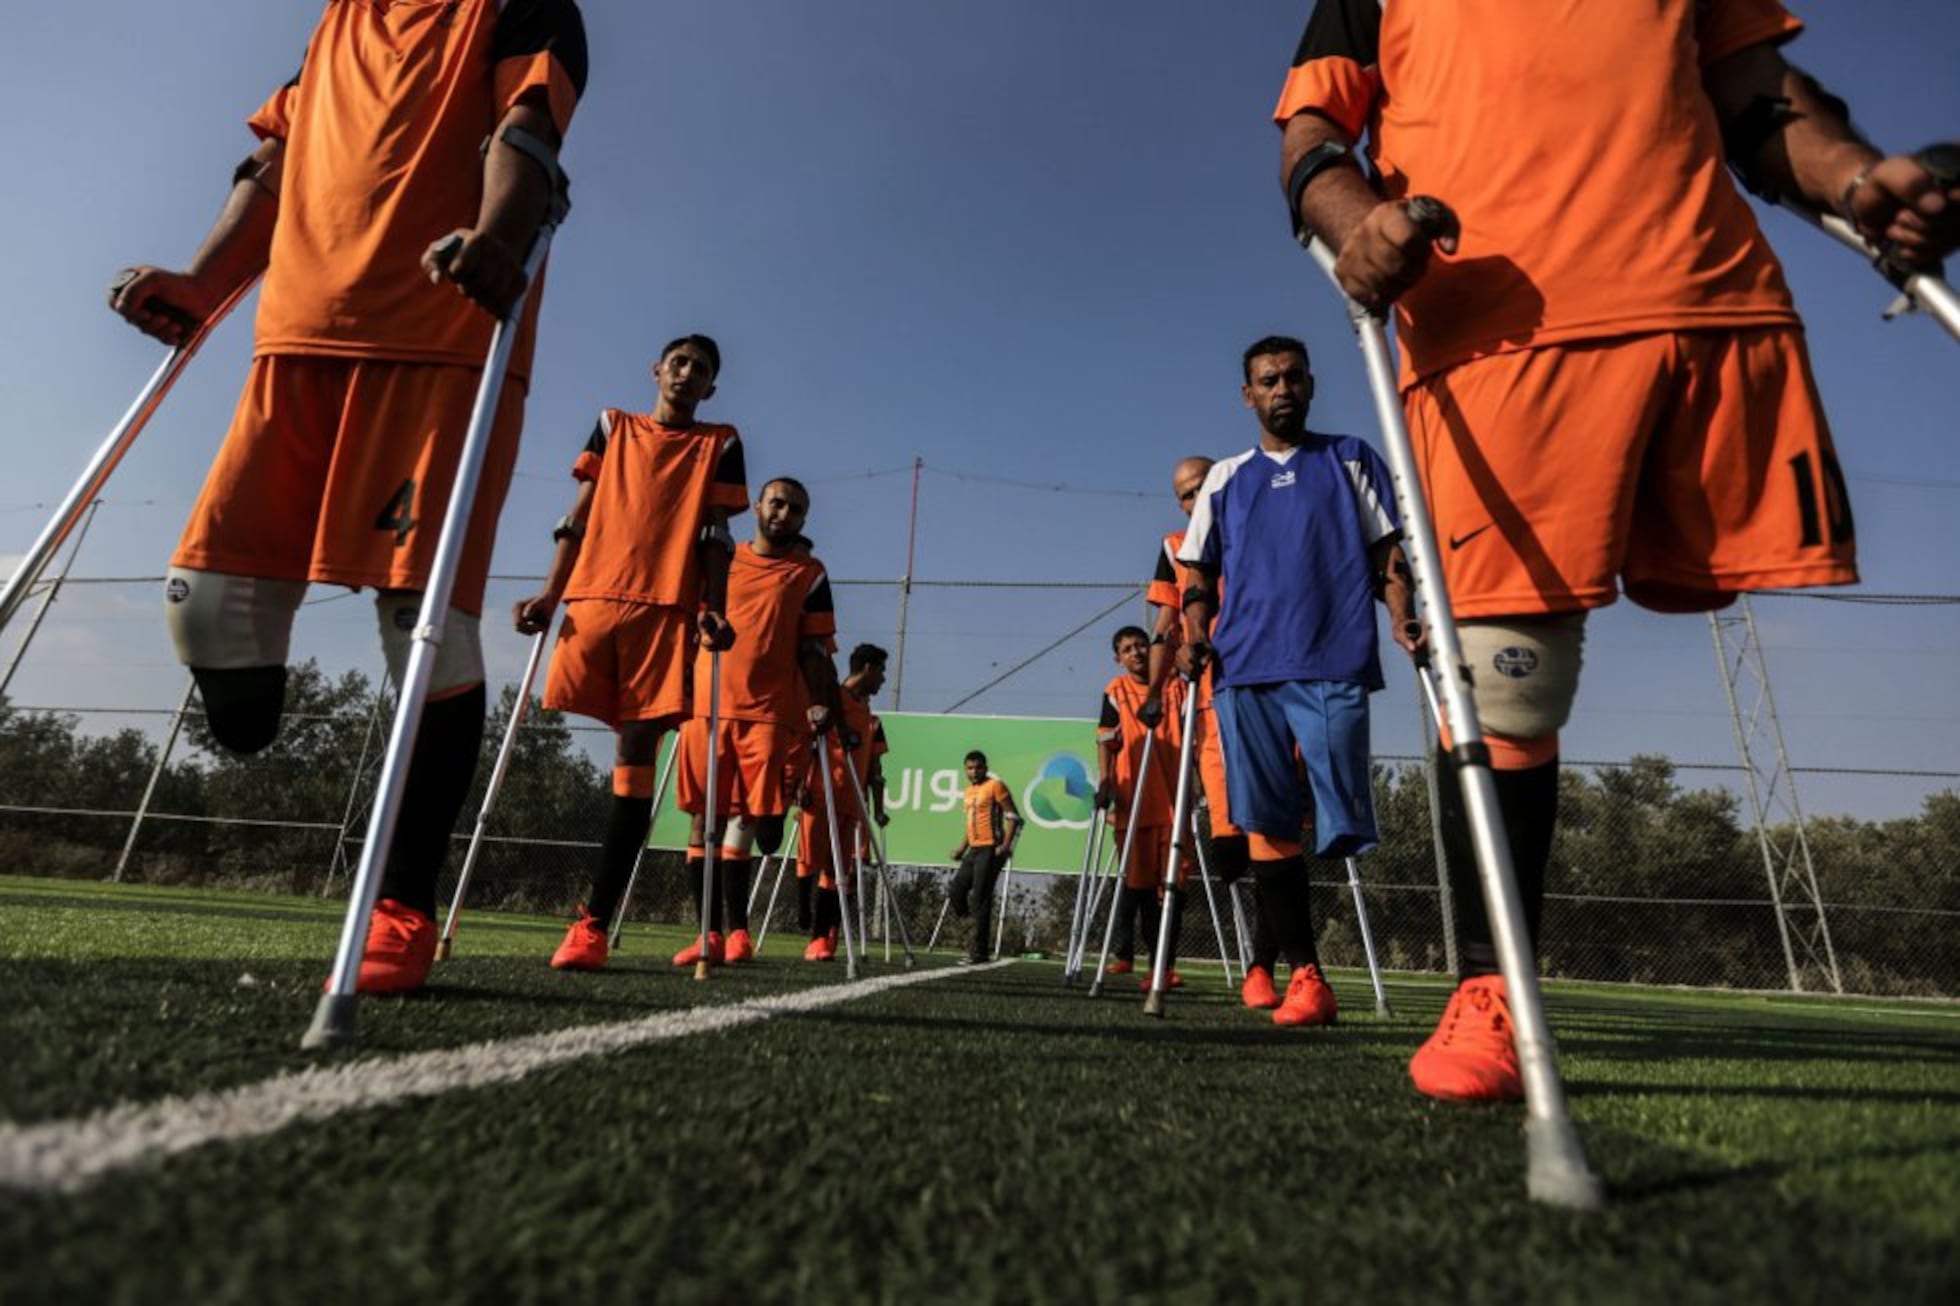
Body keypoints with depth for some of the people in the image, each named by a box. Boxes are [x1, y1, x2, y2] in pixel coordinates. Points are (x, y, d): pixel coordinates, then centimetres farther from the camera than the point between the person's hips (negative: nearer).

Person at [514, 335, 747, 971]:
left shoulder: (720, 444, 16)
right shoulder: (613, 426, 21)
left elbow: (716, 535, 6)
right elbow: (579, 516, 15)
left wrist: (713, 608, -9)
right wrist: (551, 593, 4)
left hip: (668, 607, -1)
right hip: (592, 596, 2)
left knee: (637, 750, -7)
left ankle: (594, 923, -6)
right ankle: (587, 919, 4)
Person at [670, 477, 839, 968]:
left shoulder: (810, 575, 9)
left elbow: (814, 650, 6)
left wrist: (820, 706, -6)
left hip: (771, 712, -2)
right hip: (706, 707, 3)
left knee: (743, 820, -5)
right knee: (705, 820, 4)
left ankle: (735, 930, 5)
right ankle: (710, 932, 12)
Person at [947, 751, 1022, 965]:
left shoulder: (995, 786, -7)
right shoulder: (969, 790, 17)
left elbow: (1013, 815, -12)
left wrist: (1006, 844, -22)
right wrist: (962, 847, 21)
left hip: (990, 849, -9)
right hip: (974, 850, 9)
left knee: (979, 899, -8)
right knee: (955, 893, 7)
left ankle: (979, 952, 0)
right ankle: (981, 939, 20)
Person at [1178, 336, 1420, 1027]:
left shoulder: (1351, 460, 15)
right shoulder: (1226, 477, 19)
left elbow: (1387, 553, 9)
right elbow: (1201, 575, 19)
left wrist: (1402, 617, -10)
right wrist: (1194, 635, 0)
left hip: (1335, 668, -2)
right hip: (1246, 673, 2)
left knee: (1342, 827, -6)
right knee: (1266, 828, -1)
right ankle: (1305, 976, 7)